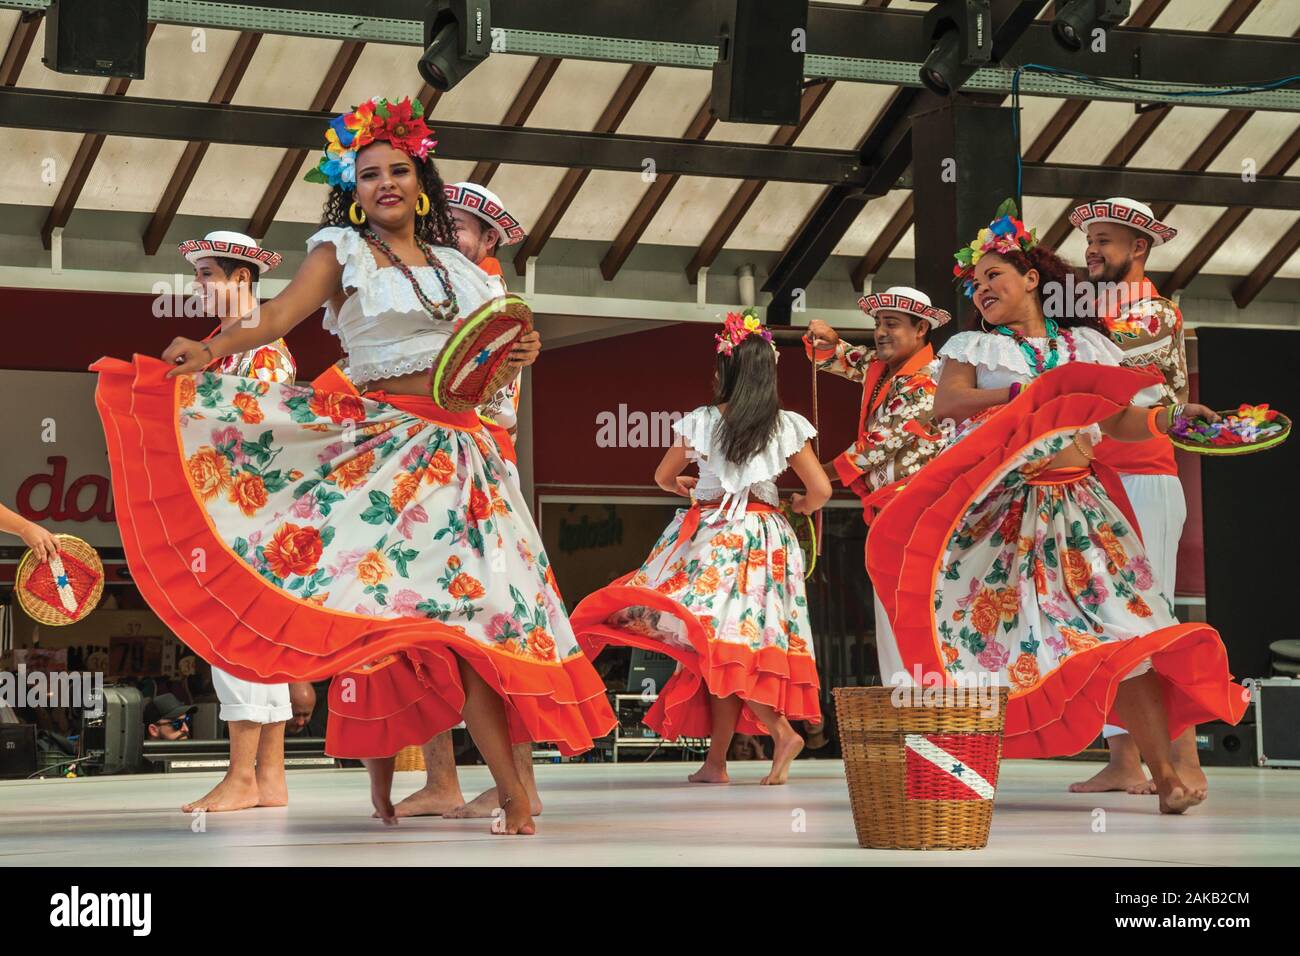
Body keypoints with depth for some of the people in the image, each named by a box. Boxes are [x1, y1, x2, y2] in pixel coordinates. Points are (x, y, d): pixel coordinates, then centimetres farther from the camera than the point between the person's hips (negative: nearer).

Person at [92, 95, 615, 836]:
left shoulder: (455, 265, 18)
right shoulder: (343, 253, 3)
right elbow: (280, 313, -14)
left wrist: (520, 353, 0)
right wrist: (212, 349, -33)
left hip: (461, 447, 5)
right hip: (387, 448, -5)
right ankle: (514, 791, -12)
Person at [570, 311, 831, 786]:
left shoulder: (701, 422, 0)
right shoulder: (788, 426, 1)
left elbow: (663, 476, 15)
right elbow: (821, 489, -1)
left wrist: (681, 485, 39)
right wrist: (799, 505, 22)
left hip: (711, 534, -2)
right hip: (764, 534, 2)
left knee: (716, 643, -5)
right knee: (731, 645, 4)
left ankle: (780, 730, -23)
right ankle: (716, 760, 4)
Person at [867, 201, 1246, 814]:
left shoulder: (1087, 344, 17)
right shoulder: (972, 347, 13)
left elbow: (1119, 422, 12)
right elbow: (946, 404, -7)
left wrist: (1171, 418, -6)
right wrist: (1025, 393, -14)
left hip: (1075, 508, 1)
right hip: (992, 512, 0)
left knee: (1123, 633, -11)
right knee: (979, 636, -8)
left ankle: (1164, 772, -11)